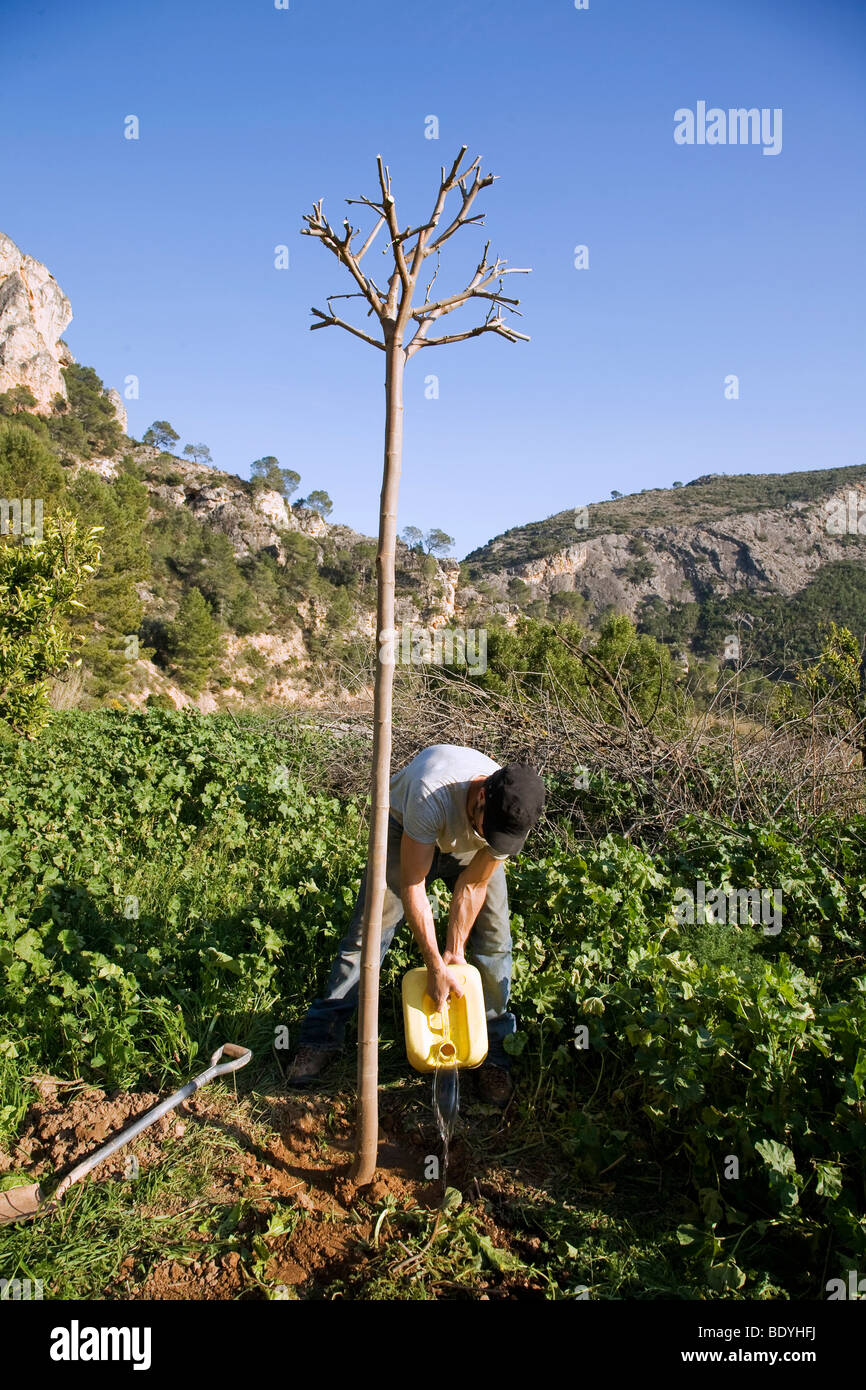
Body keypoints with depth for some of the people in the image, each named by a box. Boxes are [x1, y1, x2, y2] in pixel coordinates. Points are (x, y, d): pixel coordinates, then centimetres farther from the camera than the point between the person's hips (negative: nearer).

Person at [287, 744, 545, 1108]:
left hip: (469, 848, 3)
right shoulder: (431, 794, -46)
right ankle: (320, 1037, 5)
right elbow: (412, 886, -37)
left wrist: (455, 952, -18)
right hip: (408, 828, -2)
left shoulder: (513, 815, -34)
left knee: (494, 938, -7)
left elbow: (473, 885, -20)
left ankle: (494, 1053, 9)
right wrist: (436, 967, -33)